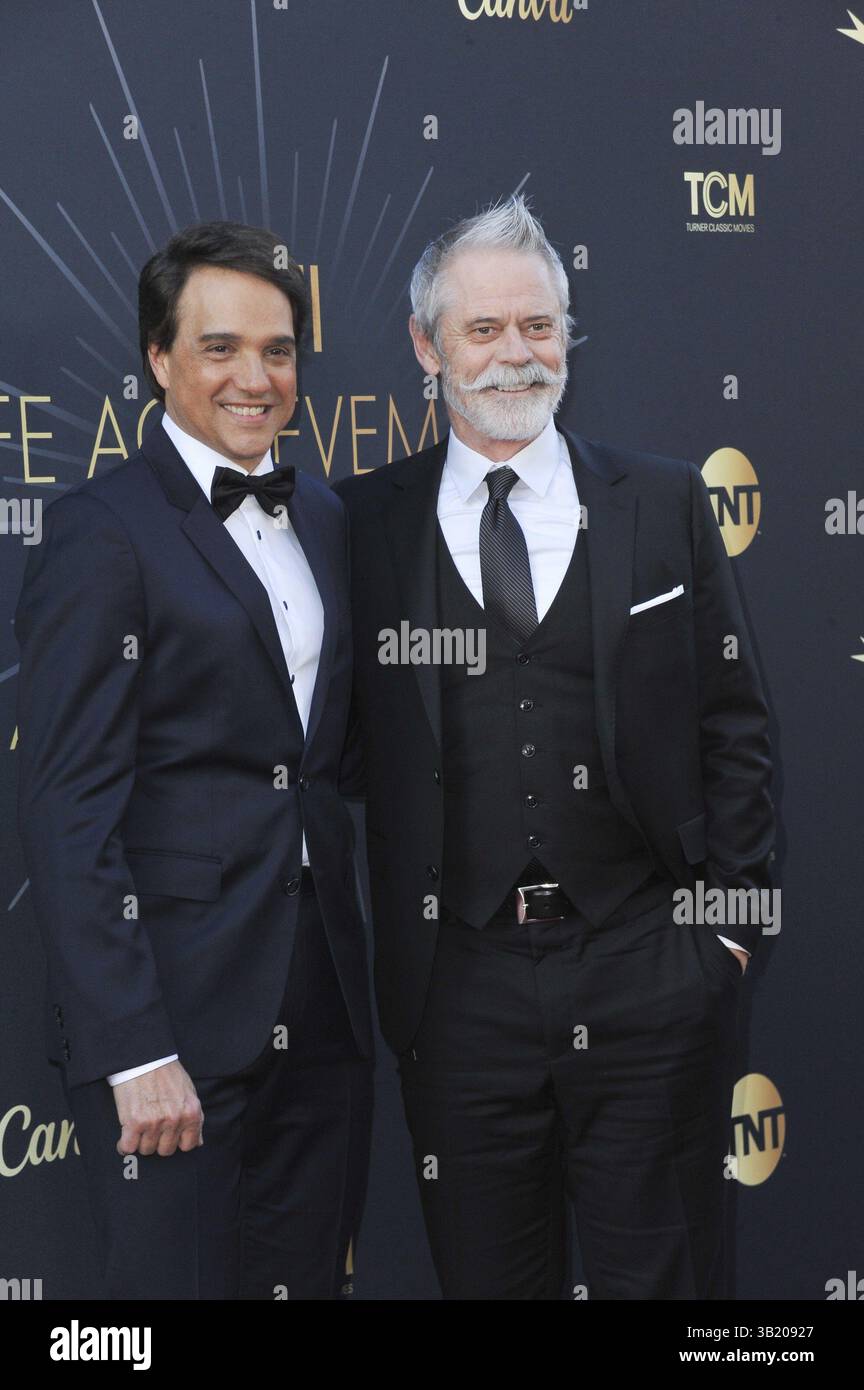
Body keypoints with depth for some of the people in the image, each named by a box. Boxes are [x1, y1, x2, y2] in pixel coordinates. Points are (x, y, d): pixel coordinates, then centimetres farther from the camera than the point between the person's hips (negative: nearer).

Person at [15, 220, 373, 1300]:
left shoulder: (322, 519, 14)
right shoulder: (101, 530, -9)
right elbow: (66, 808, -13)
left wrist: (357, 975, 9)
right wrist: (132, 1051, -17)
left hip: (321, 1009, 7)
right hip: (172, 1014, -7)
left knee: (307, 1277, 13)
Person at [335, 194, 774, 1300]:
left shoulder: (665, 503, 6)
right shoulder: (366, 524, 4)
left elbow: (732, 721, 6)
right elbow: (344, 741, 7)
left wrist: (729, 914, 0)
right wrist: (386, 958, 1)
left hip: (649, 972, 0)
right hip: (458, 986, 1)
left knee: (660, 1271, 8)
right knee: (484, 1275, 12)